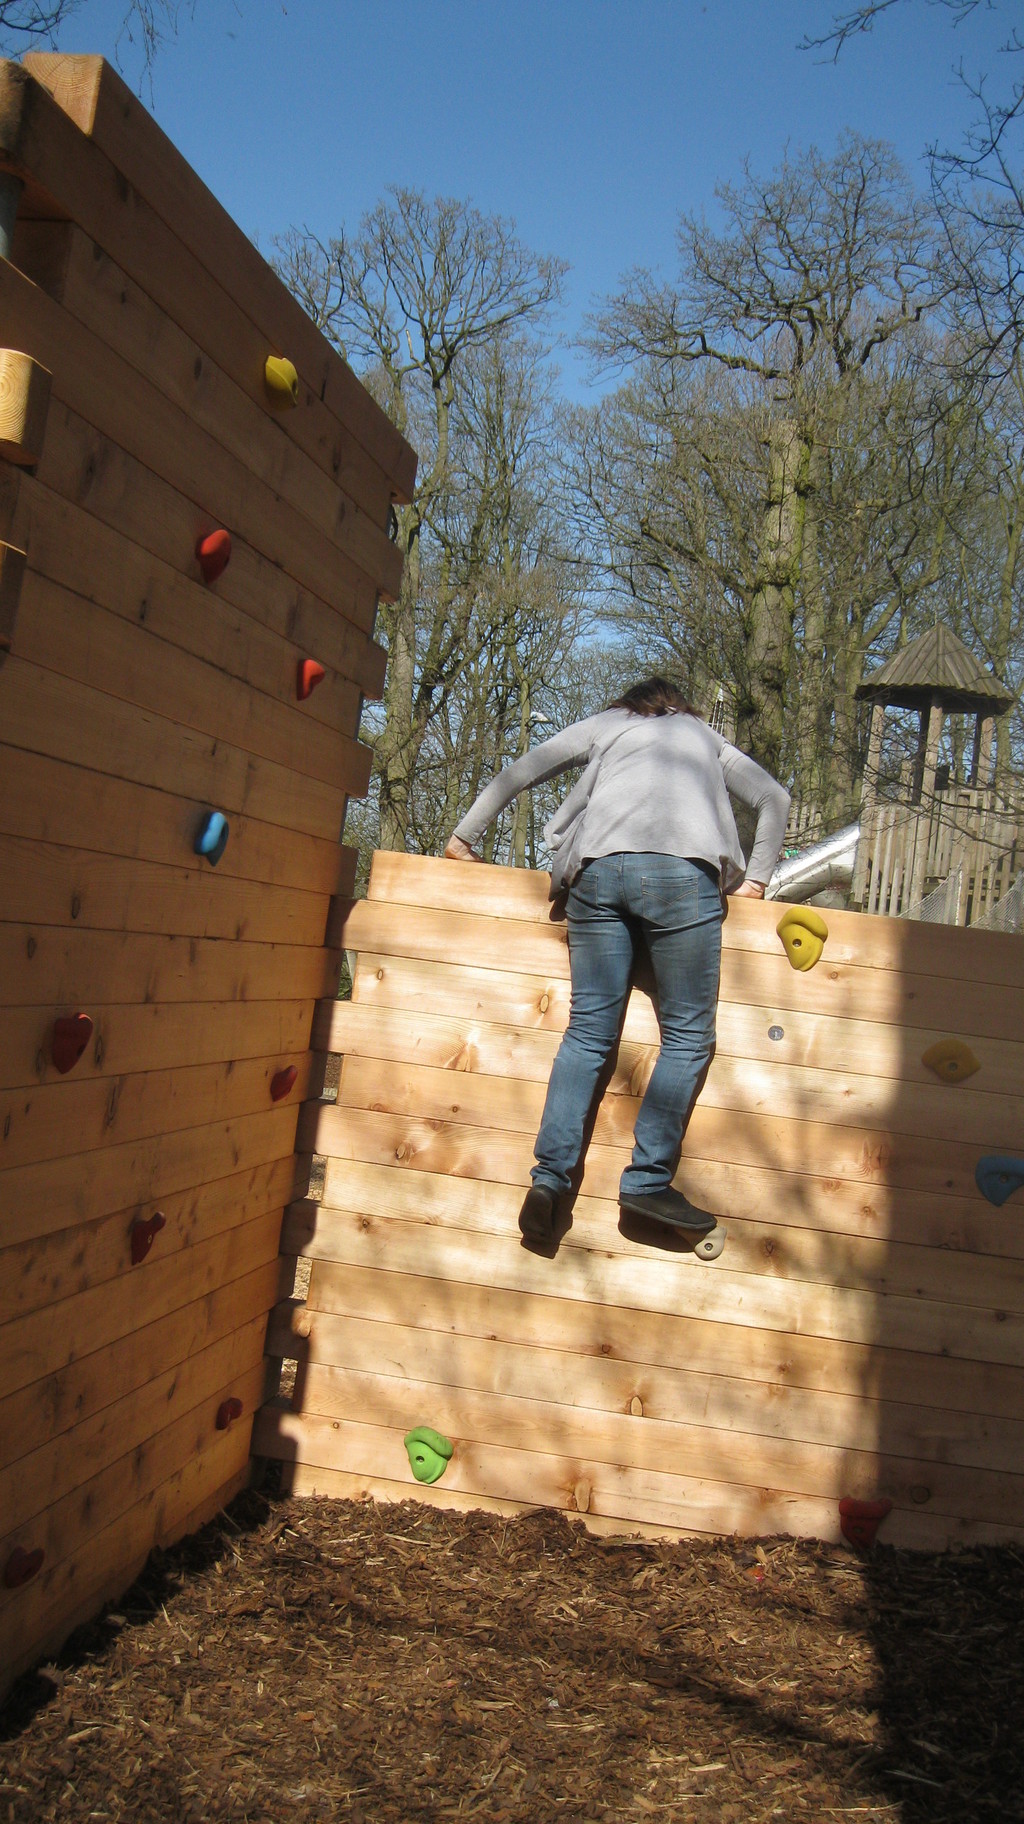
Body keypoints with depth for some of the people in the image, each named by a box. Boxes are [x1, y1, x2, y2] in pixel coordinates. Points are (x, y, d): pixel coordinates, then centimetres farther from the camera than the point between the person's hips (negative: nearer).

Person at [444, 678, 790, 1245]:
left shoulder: (603, 724, 31)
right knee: (688, 1034, 2)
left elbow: (517, 773, 27)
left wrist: (463, 837, 35)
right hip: (681, 869, -2)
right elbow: (774, 797, 26)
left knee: (588, 1031, 2)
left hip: (598, 868, 2)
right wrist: (754, 879, 29)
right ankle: (648, 1178, -7)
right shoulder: (704, 735, 33)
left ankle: (550, 1176, -9)